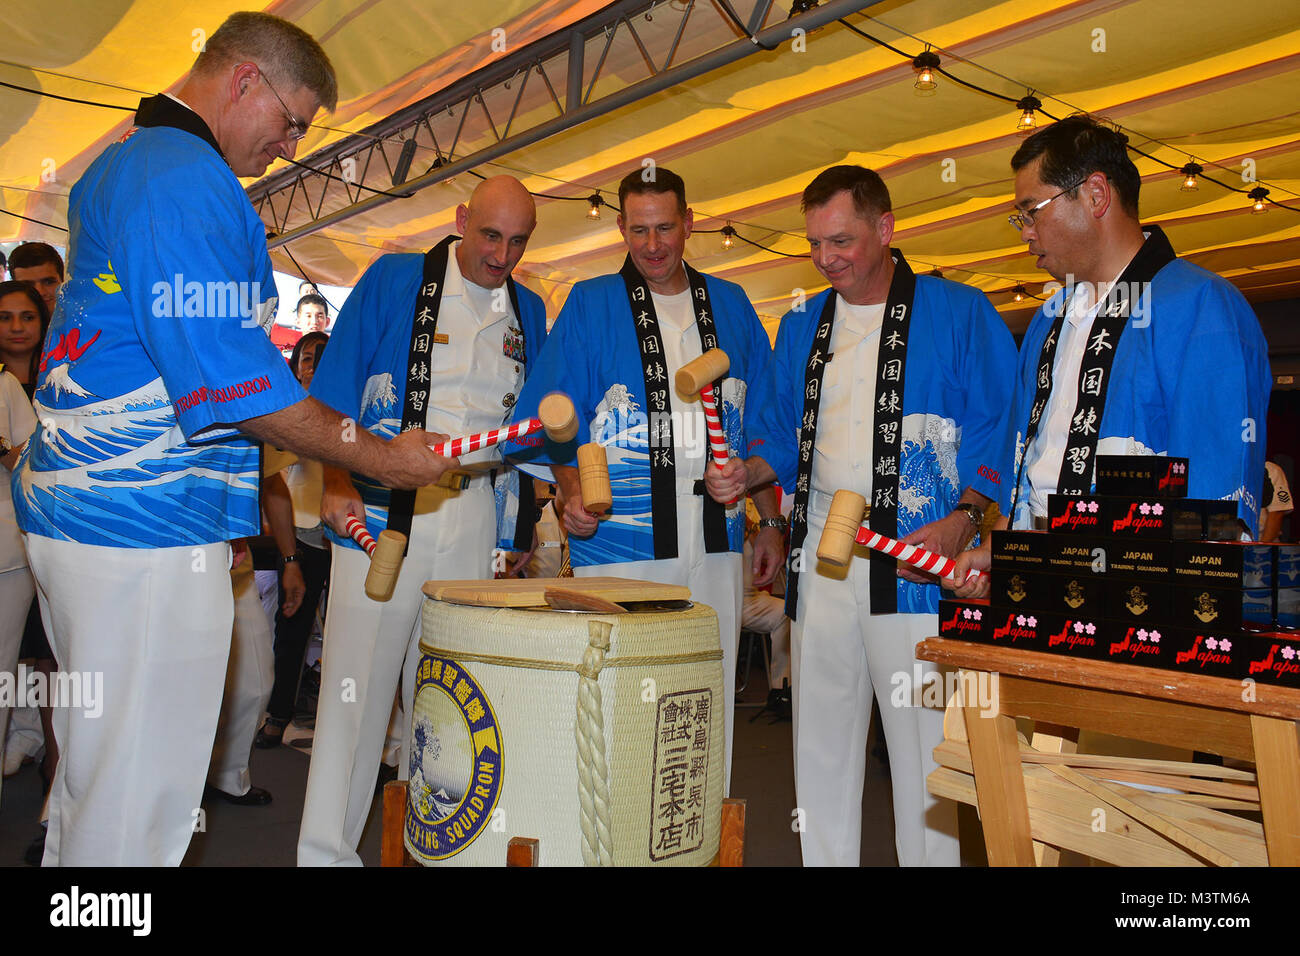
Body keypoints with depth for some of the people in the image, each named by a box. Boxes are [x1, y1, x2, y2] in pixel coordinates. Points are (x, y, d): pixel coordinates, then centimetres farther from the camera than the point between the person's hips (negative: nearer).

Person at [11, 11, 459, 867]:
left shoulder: (122, 163, 19)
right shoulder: (186, 179, -15)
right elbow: (227, 377, -21)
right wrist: (381, 458, -13)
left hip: (78, 507, 11)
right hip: (147, 524, -11)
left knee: (95, 773, 21)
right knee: (138, 802, -1)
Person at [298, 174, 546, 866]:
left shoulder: (528, 312, 14)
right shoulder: (393, 281, 2)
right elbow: (333, 389, -2)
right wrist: (335, 482, -12)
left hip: (474, 513, 4)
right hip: (380, 507, -3)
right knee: (359, 677, -3)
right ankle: (326, 849, 9)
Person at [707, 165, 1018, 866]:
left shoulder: (958, 313, 0)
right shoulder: (802, 326, 15)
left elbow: (999, 429, -2)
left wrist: (963, 519, -16)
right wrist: (745, 473, -1)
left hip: (918, 558, -4)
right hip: (820, 558, 5)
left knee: (921, 742, -1)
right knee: (820, 737, 12)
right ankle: (824, 860, 26)